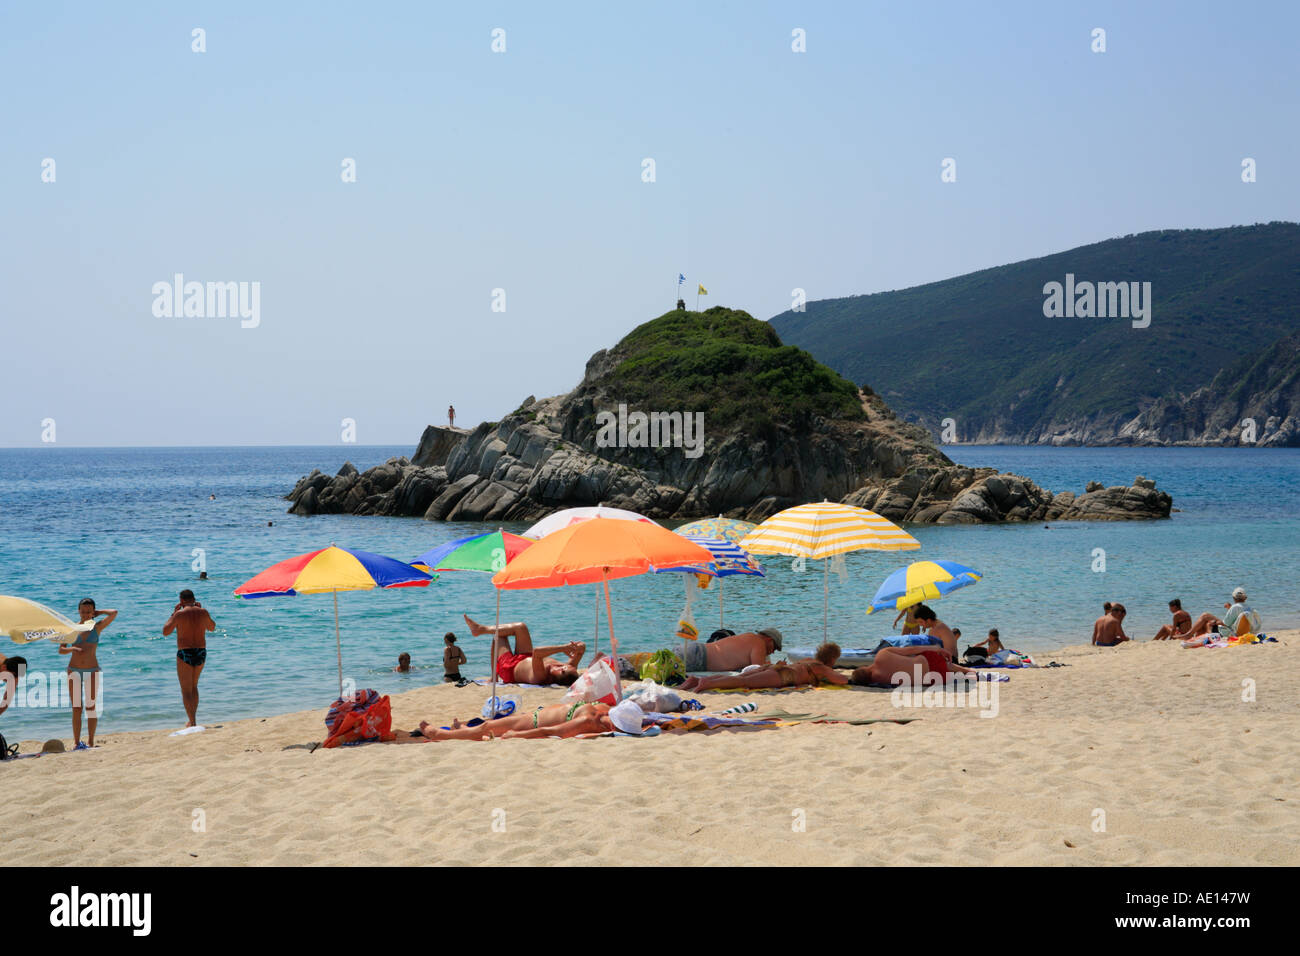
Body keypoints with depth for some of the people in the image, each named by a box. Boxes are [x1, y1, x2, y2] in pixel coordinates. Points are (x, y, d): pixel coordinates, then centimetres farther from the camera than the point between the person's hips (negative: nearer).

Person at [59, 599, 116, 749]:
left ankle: (91, 741, 4)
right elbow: (61, 650, 2)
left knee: (91, 706, 0)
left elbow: (114, 613, -9)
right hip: (74, 670, 1)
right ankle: (77, 742, 1)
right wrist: (72, 649, -18)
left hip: (92, 670, -1)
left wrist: (98, 612, 5)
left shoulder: (97, 627, 4)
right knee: (76, 708, 0)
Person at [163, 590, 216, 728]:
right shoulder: (203, 612, 2)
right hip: (201, 653, 5)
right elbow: (212, 627, 21)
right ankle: (192, 719, 28)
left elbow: (165, 632, -4)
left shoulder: (179, 614, -11)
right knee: (193, 686, 24)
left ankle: (192, 722, -10)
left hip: (185, 654, -5)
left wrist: (173, 613, 3)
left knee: (186, 691, 0)